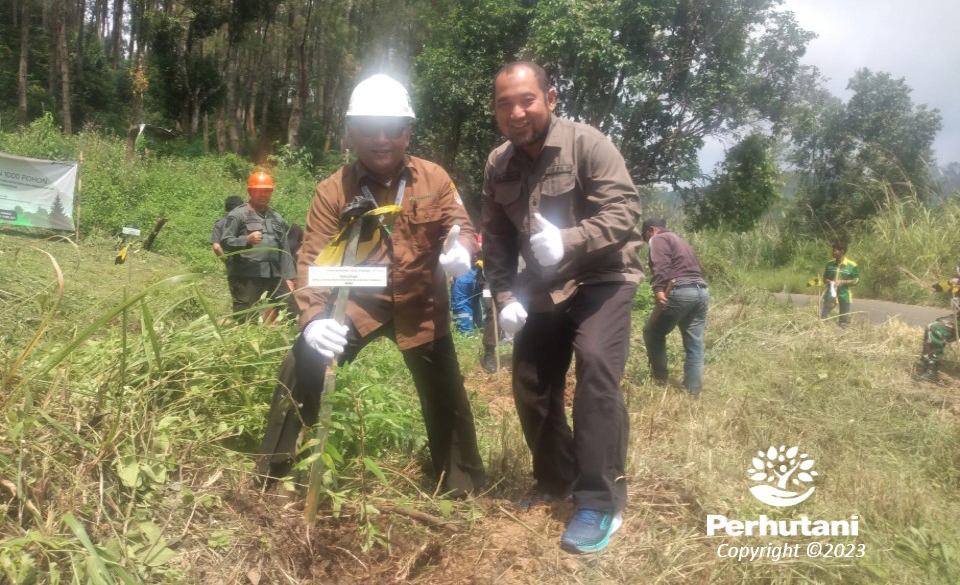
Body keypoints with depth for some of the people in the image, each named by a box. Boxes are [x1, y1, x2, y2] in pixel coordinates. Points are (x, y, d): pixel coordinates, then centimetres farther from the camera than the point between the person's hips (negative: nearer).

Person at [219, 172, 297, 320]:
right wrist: (246, 240, -20)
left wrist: (289, 275, 13)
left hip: (273, 277, 6)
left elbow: (284, 249, 20)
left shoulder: (277, 218, 20)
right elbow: (224, 242, -4)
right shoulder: (238, 215, 2)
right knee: (245, 319, -8)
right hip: (246, 277, -5)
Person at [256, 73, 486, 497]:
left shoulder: (434, 179, -8)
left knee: (445, 398, 11)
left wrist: (460, 248, -28)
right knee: (304, 367, -14)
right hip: (358, 302, -1)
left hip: (421, 306, 1)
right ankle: (271, 471, 6)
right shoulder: (334, 189, -11)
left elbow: (460, 227, -1)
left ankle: (463, 484, 33)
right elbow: (313, 257, -15)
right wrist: (314, 317, -32)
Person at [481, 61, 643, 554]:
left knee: (595, 364, -26)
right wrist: (505, 296, -5)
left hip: (601, 278, -5)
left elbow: (625, 212, -23)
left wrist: (567, 241, -37)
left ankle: (599, 501, -16)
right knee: (530, 384, 7)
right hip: (542, 288, 6)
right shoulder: (497, 165, 1)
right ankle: (556, 481, 30)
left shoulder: (587, 144, -15)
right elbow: (496, 240, 7)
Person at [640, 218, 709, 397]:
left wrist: (658, 289, -26)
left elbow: (661, 266, -14)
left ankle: (660, 378, 12)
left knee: (652, 333, 8)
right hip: (702, 291, 8)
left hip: (681, 291, -8)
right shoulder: (681, 241, 33)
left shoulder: (658, 239, 6)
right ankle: (693, 392, 9)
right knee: (695, 346, 7)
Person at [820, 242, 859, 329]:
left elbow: (855, 281, -5)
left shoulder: (852, 265, -7)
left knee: (844, 321, 7)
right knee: (823, 315, -1)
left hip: (844, 295, -3)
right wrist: (829, 281, -10)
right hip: (830, 293, 3)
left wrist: (842, 282, -18)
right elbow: (824, 278, 12)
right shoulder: (830, 264, 4)